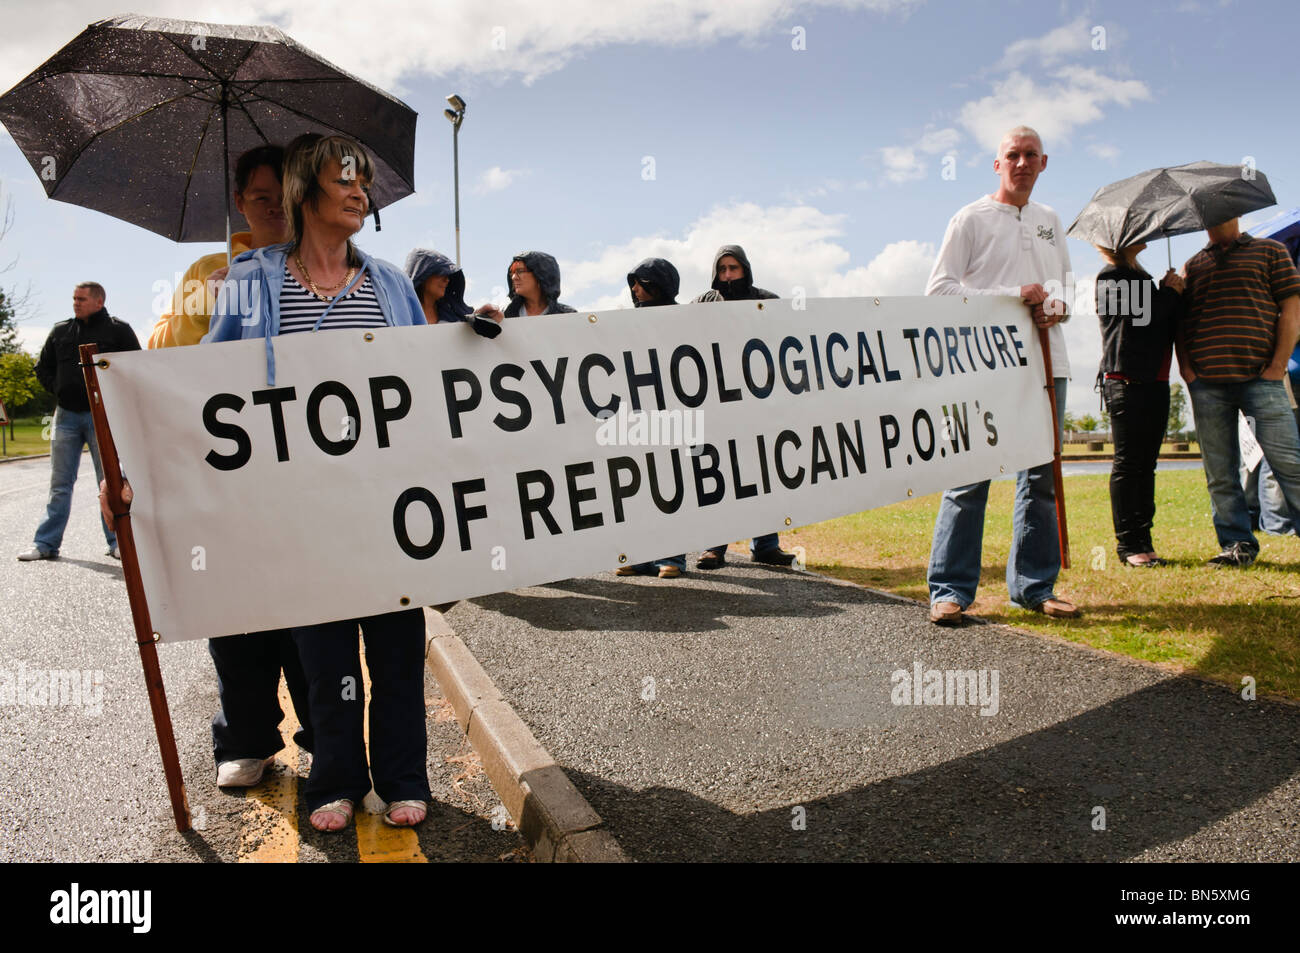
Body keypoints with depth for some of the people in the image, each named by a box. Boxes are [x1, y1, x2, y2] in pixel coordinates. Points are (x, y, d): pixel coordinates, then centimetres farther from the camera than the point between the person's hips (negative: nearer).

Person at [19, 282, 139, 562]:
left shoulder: (118, 330, 1)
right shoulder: (60, 331, 12)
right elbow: (43, 368, 21)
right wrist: (57, 389, 4)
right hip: (66, 415, 4)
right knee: (59, 483, 6)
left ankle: (117, 542, 8)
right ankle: (46, 543, 10)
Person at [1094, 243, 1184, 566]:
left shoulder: (1142, 276, 22)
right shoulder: (1110, 278, -4)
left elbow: (1166, 322, 19)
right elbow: (1143, 315, -18)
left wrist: (1170, 292, 2)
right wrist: (1170, 292, 0)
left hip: (1155, 382, 8)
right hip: (1126, 382, -8)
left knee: (1146, 465, 8)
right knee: (1128, 464, -5)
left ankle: (1143, 540, 13)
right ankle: (1128, 543, -1)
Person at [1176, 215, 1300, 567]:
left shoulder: (1270, 251, 13)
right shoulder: (1191, 267, 20)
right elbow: (1180, 321, 18)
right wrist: (1185, 366, 2)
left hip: (1260, 379, -3)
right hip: (1206, 383, 3)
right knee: (1219, 472, 3)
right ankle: (1237, 544, 10)